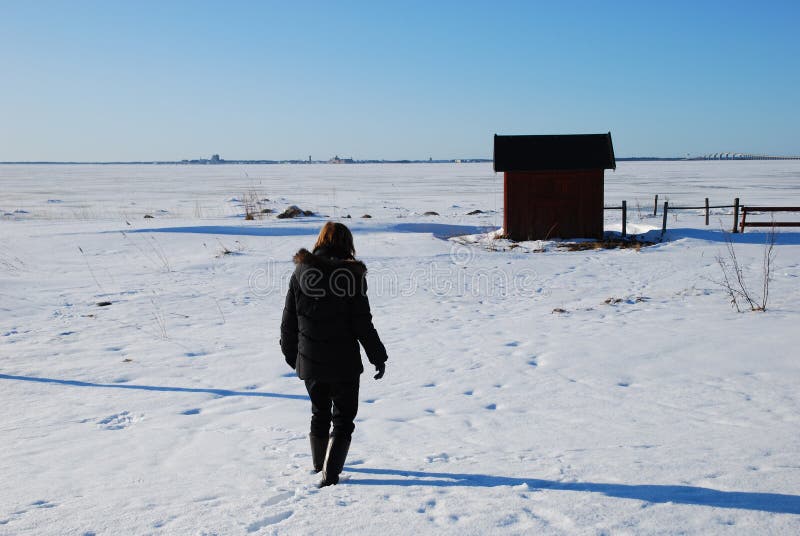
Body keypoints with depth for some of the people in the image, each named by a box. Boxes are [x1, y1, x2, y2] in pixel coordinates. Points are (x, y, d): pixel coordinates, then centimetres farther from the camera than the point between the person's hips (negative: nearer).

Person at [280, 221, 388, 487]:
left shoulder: (301, 272, -1)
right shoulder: (352, 274, -12)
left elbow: (289, 321, 4)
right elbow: (362, 323, -12)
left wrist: (291, 354, 17)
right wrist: (378, 357, -2)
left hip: (309, 362, 4)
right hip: (344, 363, -4)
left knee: (320, 413, 23)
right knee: (343, 418, 10)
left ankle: (319, 463, 40)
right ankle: (330, 473, 0)